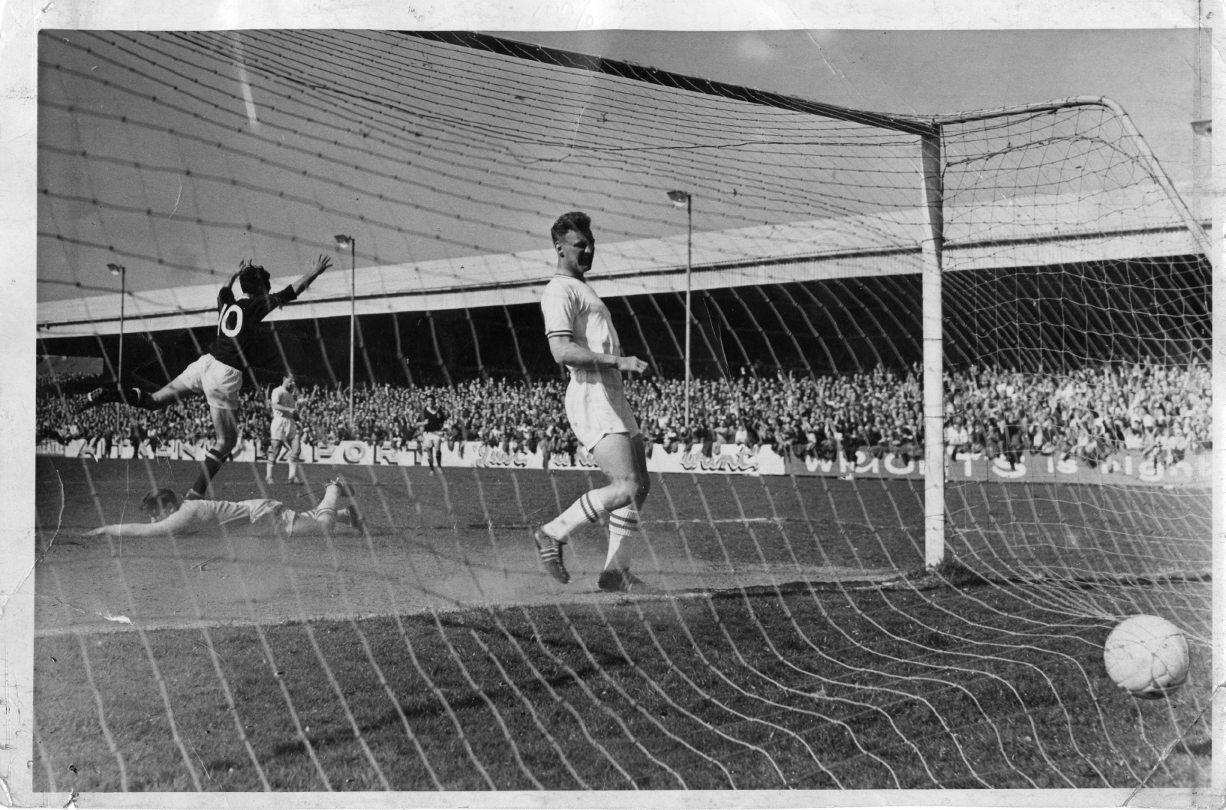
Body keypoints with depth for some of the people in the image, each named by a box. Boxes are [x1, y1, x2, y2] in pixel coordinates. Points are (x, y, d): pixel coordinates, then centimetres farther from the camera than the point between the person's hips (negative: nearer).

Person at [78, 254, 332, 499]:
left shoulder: (227, 303, 14)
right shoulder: (256, 306, -4)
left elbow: (224, 290, 39)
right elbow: (292, 291, 0)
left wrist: (236, 274, 53)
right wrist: (315, 272, 12)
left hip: (206, 362, 7)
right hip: (226, 377, -7)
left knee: (153, 401, 21)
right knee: (226, 442, 3)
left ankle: (108, 394, 1)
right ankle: (195, 495, -2)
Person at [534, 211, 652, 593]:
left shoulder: (584, 289, 24)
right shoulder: (559, 291, -8)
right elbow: (562, 351, -21)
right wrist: (617, 360, -26)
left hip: (614, 398, 10)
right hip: (591, 400, -10)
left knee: (640, 486, 9)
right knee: (626, 487, -17)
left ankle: (616, 570, 14)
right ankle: (553, 533, -4)